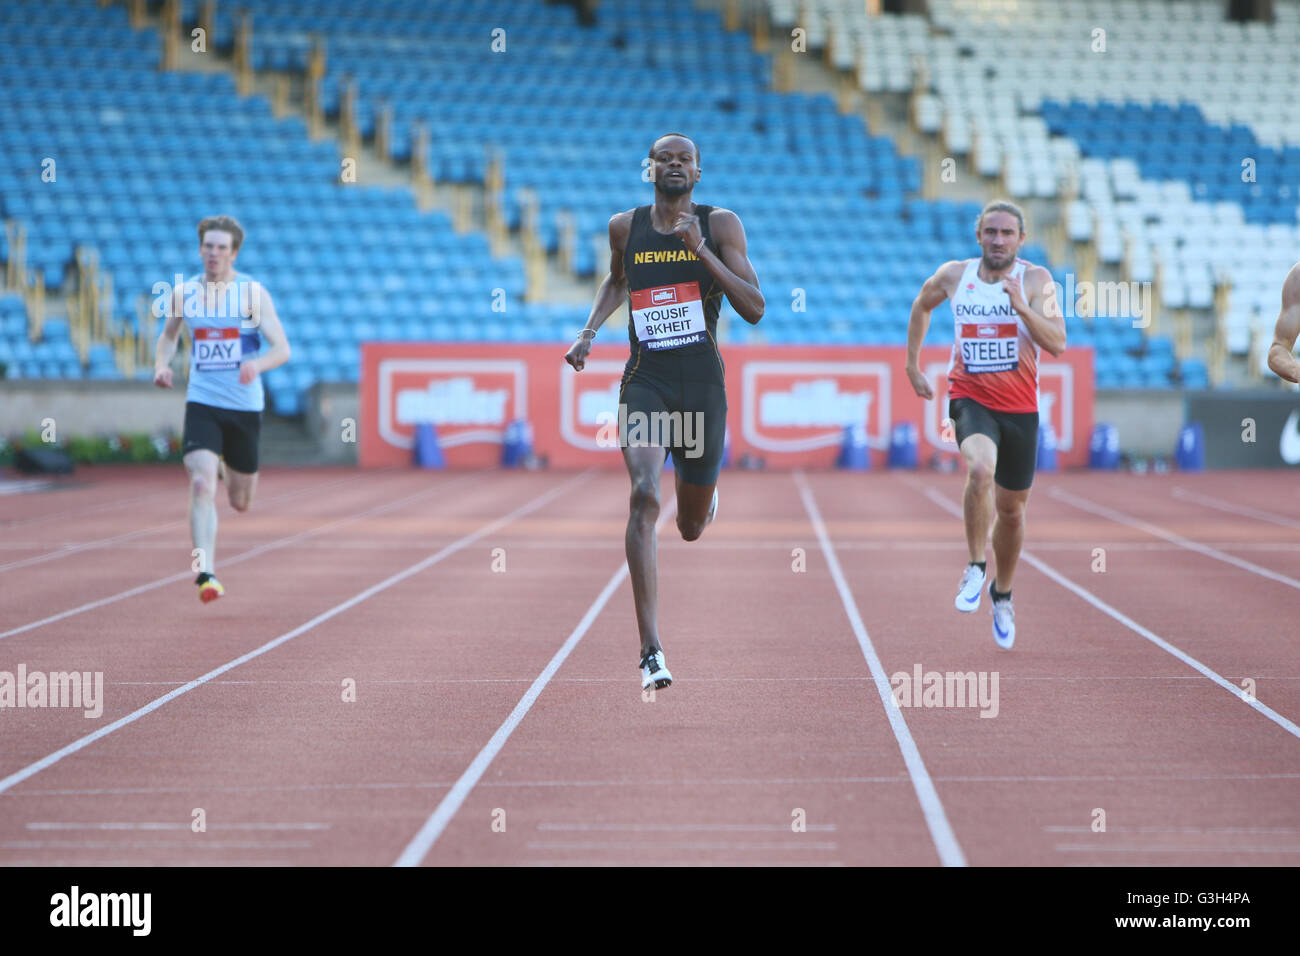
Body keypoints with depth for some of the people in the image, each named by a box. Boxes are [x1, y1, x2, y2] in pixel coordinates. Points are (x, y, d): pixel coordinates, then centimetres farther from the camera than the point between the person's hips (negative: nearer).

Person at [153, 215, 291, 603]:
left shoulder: (252, 292, -7)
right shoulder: (184, 293, 2)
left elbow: (283, 349, -10)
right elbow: (168, 335, 21)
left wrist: (257, 365, -31)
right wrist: (161, 365, 0)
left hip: (245, 406, 0)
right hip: (201, 404, 0)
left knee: (240, 502, 13)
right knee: (202, 485, -21)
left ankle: (229, 468, 50)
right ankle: (205, 573, -20)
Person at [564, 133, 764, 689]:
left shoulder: (720, 225, -2)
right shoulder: (626, 227, 5)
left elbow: (755, 309, -9)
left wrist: (700, 249, -17)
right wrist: (588, 332, 13)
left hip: (702, 386, 0)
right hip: (645, 381, 0)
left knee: (692, 528, 14)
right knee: (644, 496, -25)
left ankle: (702, 497, 57)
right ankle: (651, 651, -27)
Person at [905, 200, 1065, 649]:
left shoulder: (1035, 280, -7)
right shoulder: (953, 276, -1)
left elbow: (1057, 345, -17)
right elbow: (921, 307, 21)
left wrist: (1021, 307, -30)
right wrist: (912, 364, 21)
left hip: (1019, 407, 1)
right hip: (970, 397, -1)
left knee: (1011, 507, 13)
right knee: (980, 470, -32)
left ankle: (1002, 593, 36)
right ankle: (975, 568, -16)